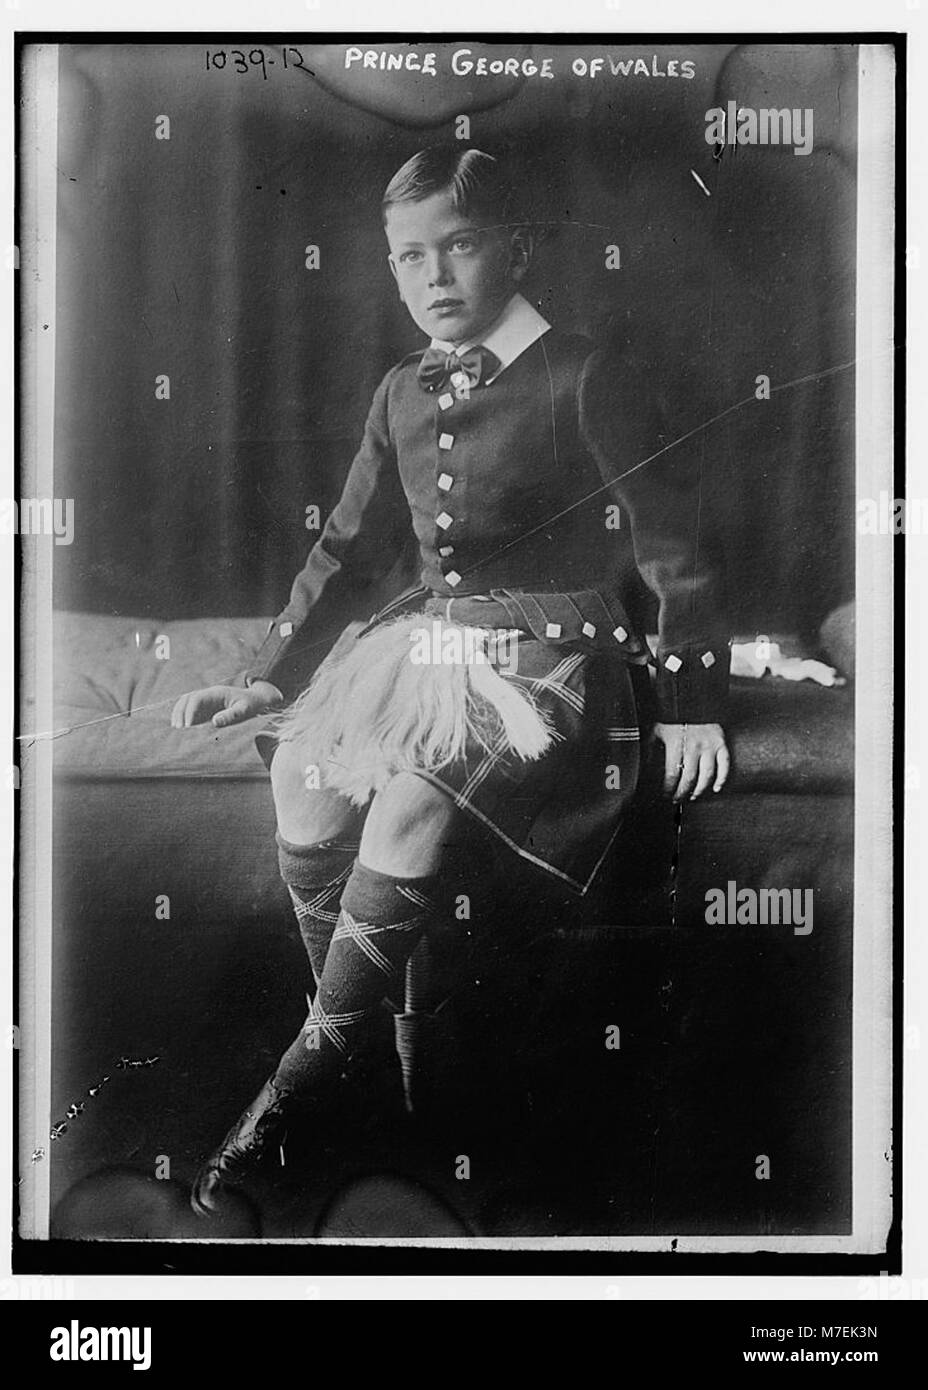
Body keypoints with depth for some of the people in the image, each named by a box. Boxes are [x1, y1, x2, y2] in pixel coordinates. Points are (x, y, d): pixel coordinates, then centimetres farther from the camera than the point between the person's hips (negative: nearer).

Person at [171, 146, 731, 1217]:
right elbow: (350, 548, 18)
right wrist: (268, 679, 15)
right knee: (306, 812, -13)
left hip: (546, 664, -6)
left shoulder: (587, 383, -8)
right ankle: (354, 1039, 13)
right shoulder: (402, 394, 11)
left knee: (406, 823, -26)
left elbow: (676, 552, -5)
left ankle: (304, 1074, -3)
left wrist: (691, 706, -6)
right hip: (422, 643, 7)